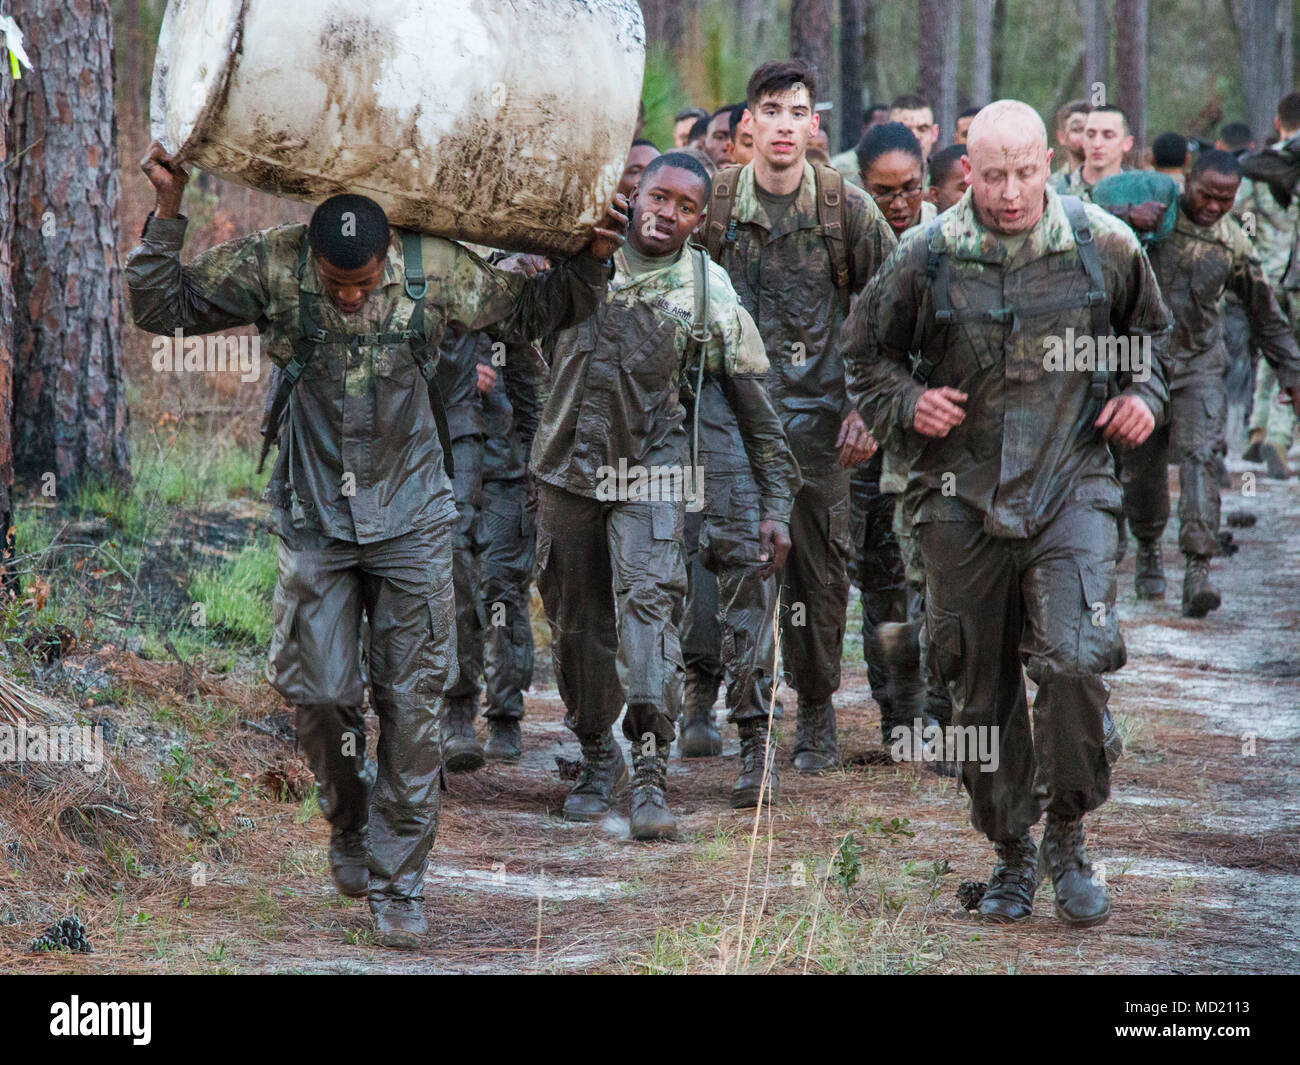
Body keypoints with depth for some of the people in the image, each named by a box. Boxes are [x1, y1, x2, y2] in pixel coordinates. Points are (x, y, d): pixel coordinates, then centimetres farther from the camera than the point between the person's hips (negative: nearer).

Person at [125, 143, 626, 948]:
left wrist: (591, 263, -11)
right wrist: (169, 209, -15)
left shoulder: (435, 271, -9)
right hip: (316, 519, 0)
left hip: (410, 519, 0)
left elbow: (535, 310, 6)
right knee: (320, 692, -2)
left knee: (413, 703, -2)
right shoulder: (273, 269, -11)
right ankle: (351, 825, 28)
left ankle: (399, 883, 6)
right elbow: (160, 307, -5)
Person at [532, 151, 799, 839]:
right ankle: (597, 759, 28)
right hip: (568, 470, 2)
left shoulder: (711, 297, 1)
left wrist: (775, 504, 3)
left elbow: (755, 408, 6)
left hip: (650, 474, -2)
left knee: (647, 600, -21)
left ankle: (649, 777, -24)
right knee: (577, 623, 8)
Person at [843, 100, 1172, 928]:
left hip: (1071, 487, -1)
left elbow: (1151, 330, 18)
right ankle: (1012, 856, 22)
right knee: (982, 688, 6)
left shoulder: (1104, 247, -2)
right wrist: (905, 403, -6)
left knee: (1074, 659, -18)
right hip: (963, 495, 1)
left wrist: (1143, 396, 1)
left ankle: (1068, 837, 3)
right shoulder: (927, 258, -4)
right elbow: (867, 352, 12)